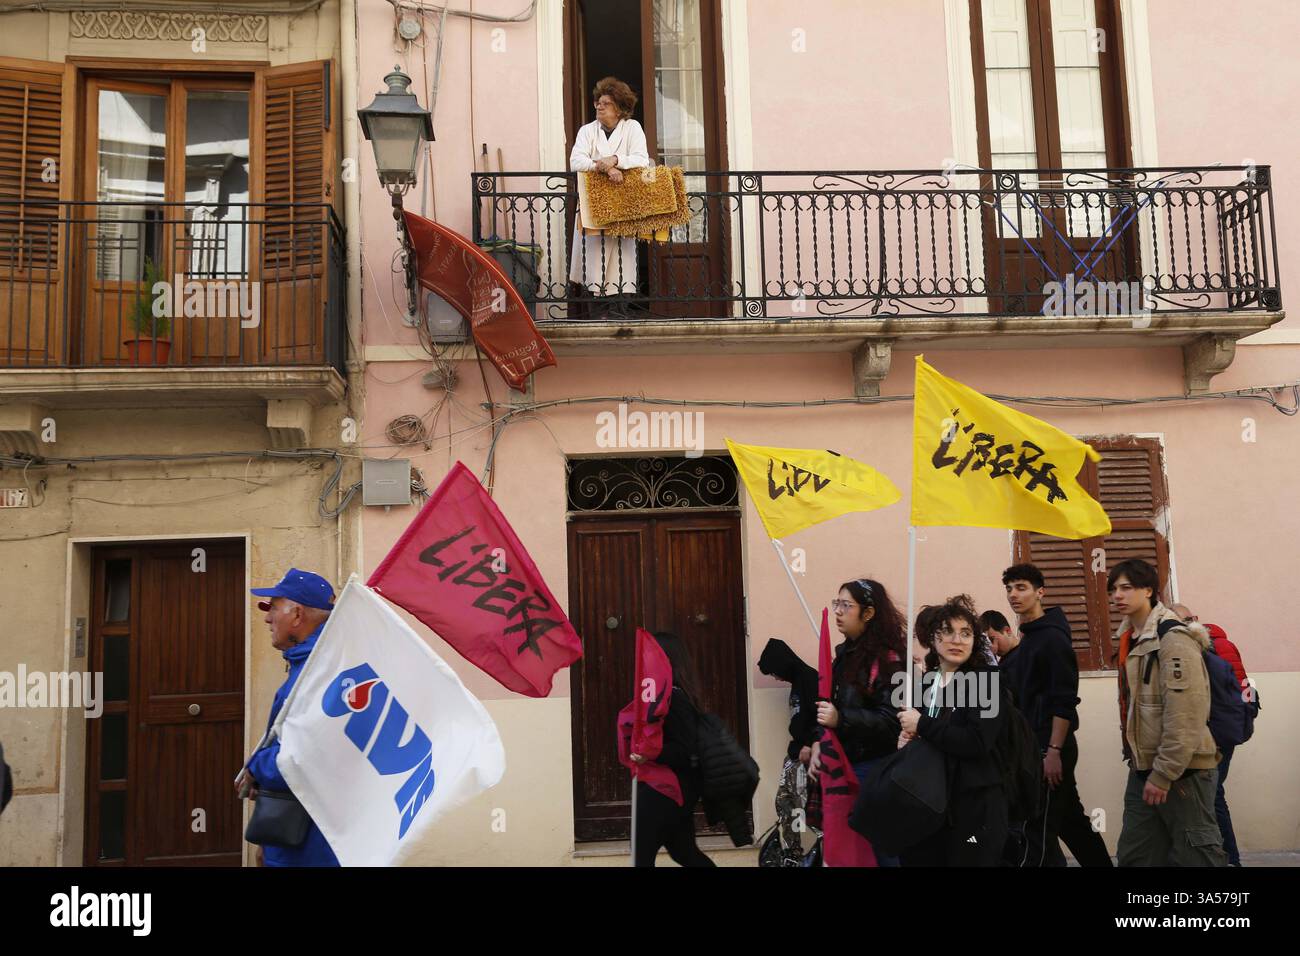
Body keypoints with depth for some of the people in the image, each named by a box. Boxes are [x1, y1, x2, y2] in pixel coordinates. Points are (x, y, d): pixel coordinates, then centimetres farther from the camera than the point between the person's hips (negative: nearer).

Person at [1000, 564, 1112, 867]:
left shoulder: (1053, 637, -12)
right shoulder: (1026, 639, 15)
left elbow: (1064, 701, -18)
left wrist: (1053, 751, -22)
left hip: (1051, 748, -9)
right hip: (1036, 746, 9)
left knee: (1039, 830, -7)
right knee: (1071, 821, 15)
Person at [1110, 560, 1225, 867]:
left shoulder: (1173, 638, -15)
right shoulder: (1132, 640, 13)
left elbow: (1185, 717, -22)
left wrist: (1164, 774, -21)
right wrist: (1137, 760, 15)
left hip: (1182, 771, -9)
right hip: (1143, 770, 9)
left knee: (1195, 856, 1)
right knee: (1134, 856, 10)